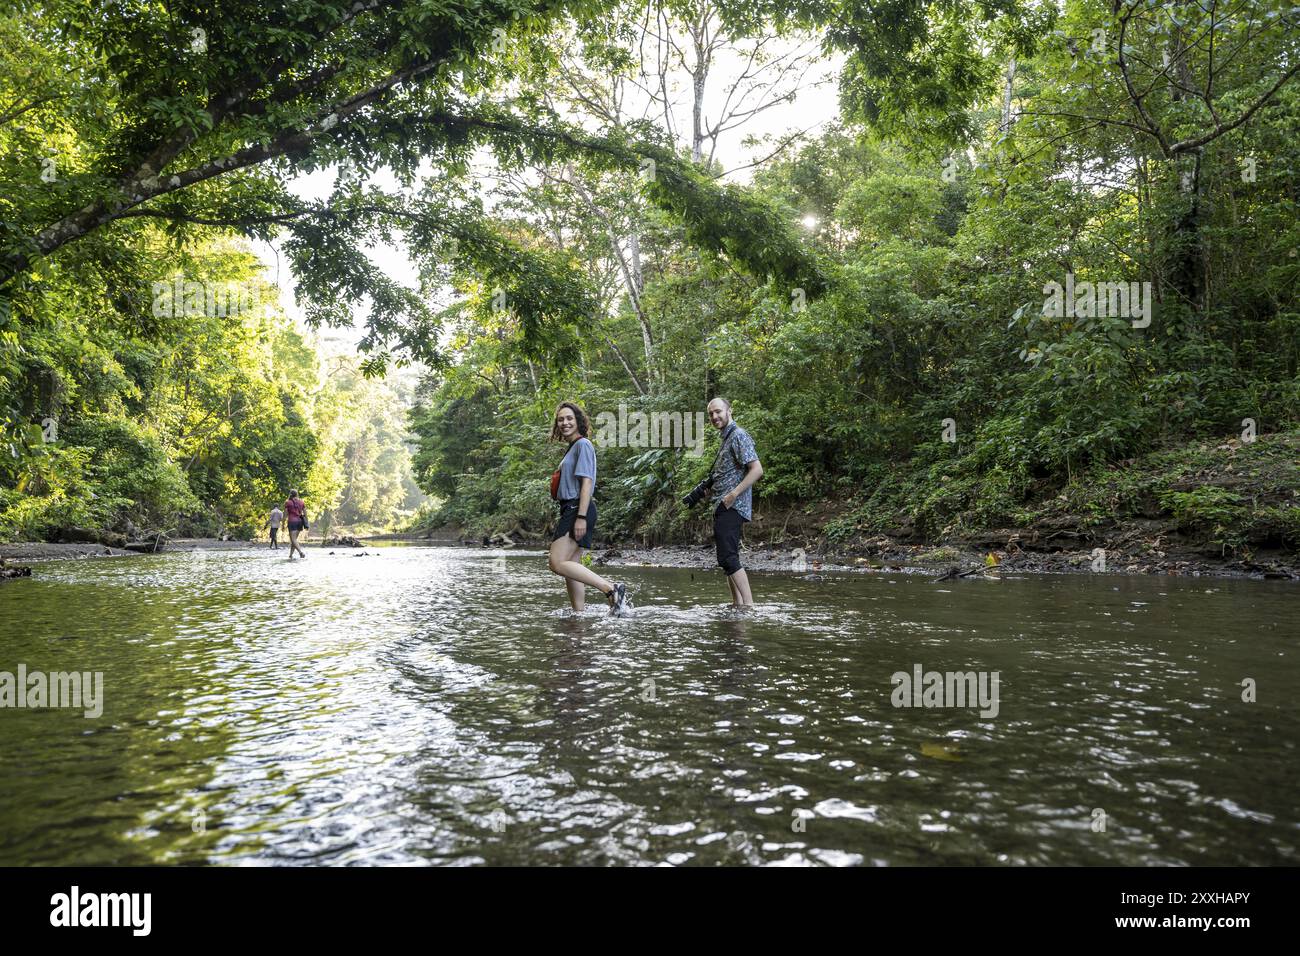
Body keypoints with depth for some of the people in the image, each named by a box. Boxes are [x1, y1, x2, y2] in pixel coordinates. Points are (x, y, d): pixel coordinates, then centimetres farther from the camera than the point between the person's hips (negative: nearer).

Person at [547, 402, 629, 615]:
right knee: (571, 566, 7)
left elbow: (586, 482, -16)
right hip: (571, 510, 10)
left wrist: (581, 517, -23)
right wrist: (563, 519, 22)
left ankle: (612, 590, -21)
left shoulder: (583, 445, -7)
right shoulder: (573, 447, 21)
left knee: (557, 563, -17)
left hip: (578, 509, -10)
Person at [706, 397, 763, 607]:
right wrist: (711, 488, 14)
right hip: (723, 508, 11)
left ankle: (748, 604, -17)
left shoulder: (739, 435, -10)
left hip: (732, 508, -11)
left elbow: (757, 470, -20)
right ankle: (737, 603, 16)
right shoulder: (726, 438, 21)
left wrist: (733, 494, -22)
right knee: (726, 559, 11)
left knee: (728, 558, -16)